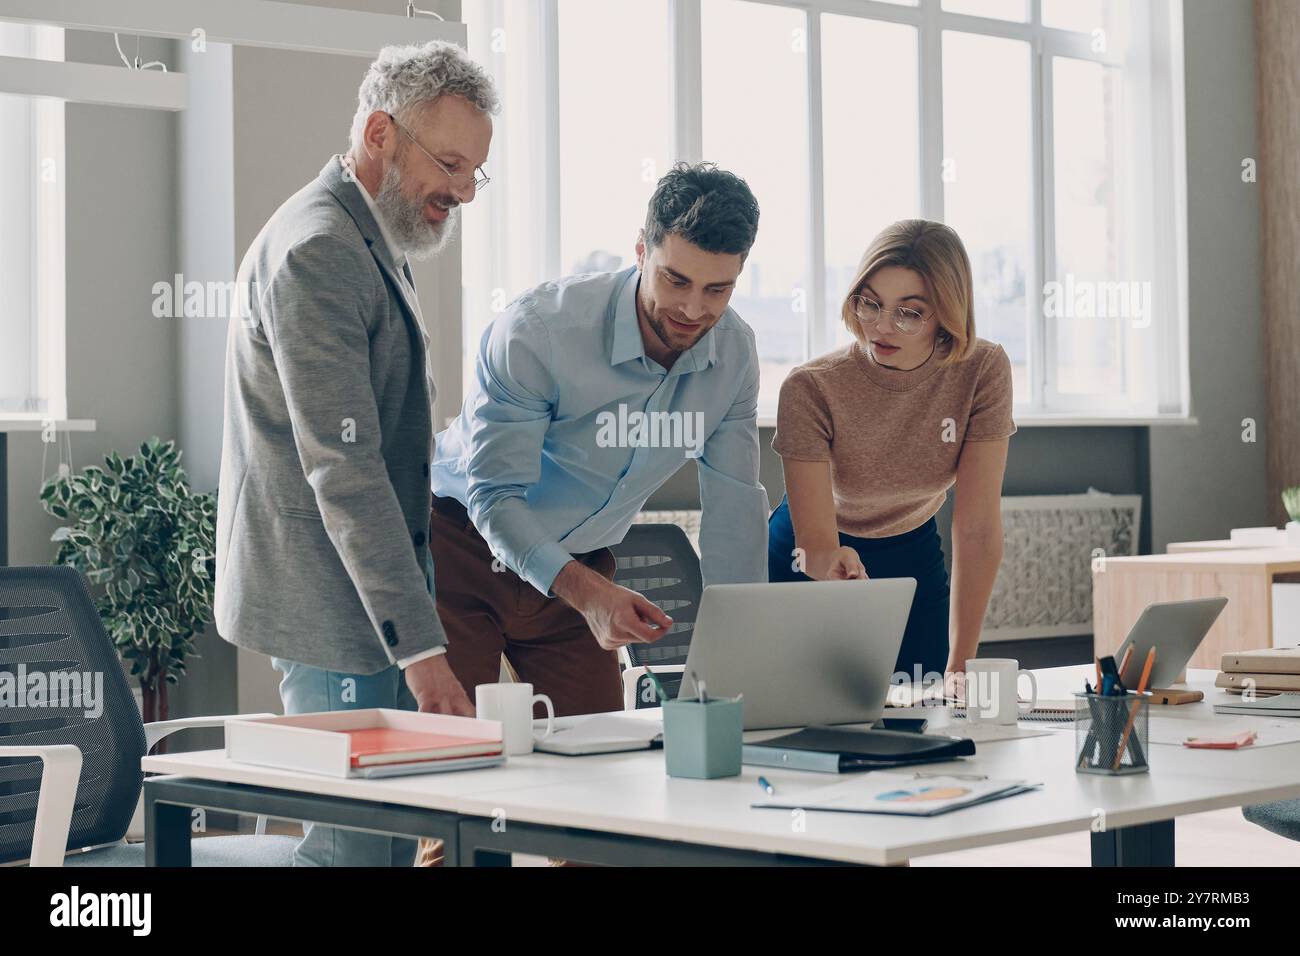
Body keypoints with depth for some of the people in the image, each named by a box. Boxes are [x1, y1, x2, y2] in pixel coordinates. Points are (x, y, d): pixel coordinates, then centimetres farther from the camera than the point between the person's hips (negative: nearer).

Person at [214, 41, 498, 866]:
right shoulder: (317, 250, -18)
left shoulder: (369, 242, 16)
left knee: (391, 831, 11)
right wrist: (421, 645, -26)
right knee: (353, 841, -8)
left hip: (374, 592, 10)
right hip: (329, 604, -10)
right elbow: (342, 468, -24)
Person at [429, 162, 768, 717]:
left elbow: (734, 506, -3)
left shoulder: (734, 353, -9)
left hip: (579, 566, 5)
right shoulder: (538, 329, -26)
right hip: (464, 550, -4)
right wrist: (585, 592, -42)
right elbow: (494, 494, -26)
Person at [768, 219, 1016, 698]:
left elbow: (978, 529, -24)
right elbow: (814, 547, -33)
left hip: (912, 559, 2)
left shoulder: (982, 371, -24)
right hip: (813, 565, -2)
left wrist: (960, 666, -28)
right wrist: (832, 563, -59)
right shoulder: (811, 390, -30)